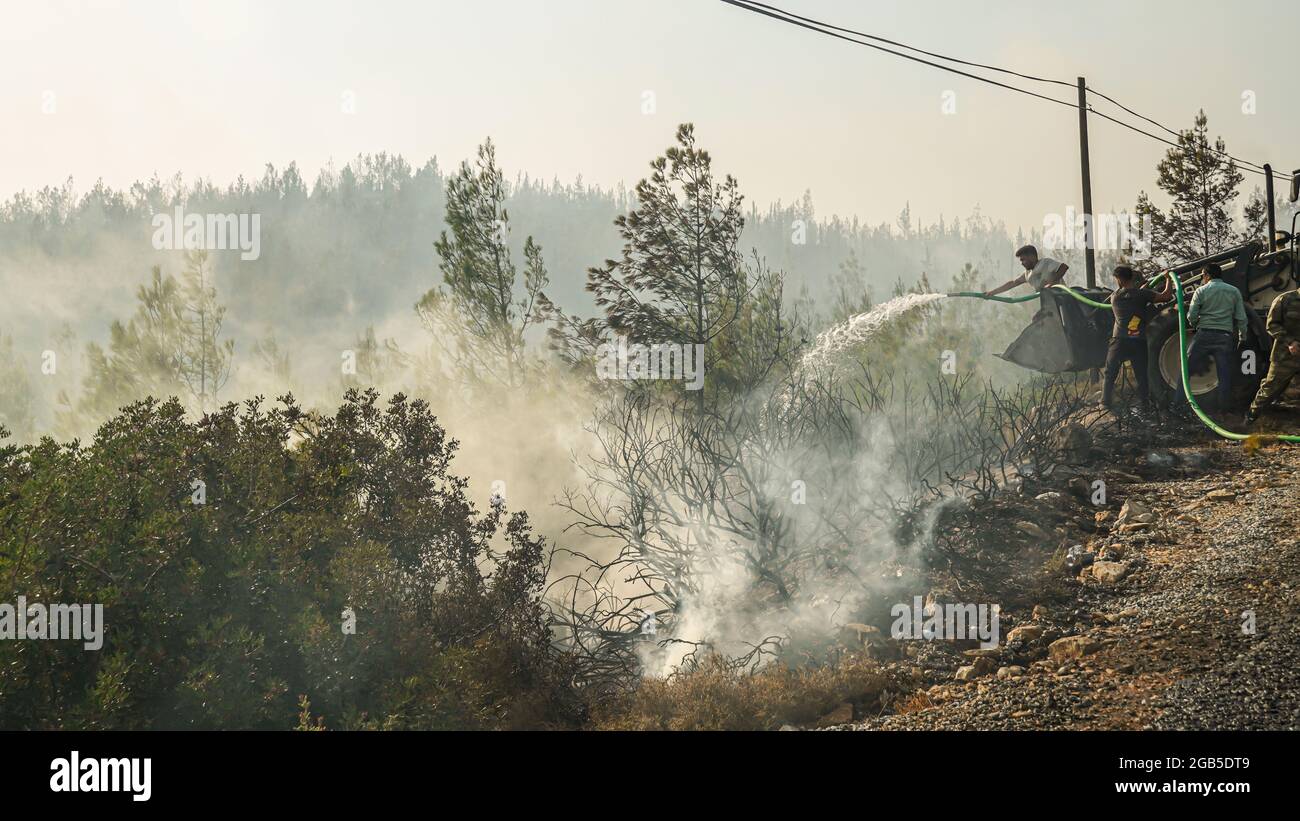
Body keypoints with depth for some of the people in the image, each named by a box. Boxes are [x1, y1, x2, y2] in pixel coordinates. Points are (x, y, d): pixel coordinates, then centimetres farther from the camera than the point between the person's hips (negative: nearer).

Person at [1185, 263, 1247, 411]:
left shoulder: (1201, 291, 1)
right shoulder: (1234, 292, 9)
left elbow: (1191, 317, -3)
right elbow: (1241, 318, 6)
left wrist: (1194, 324, 19)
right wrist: (1242, 338, 15)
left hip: (1204, 334, -2)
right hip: (1225, 336, 2)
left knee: (1186, 368, 7)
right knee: (1225, 375, 5)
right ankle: (1223, 408, 4)